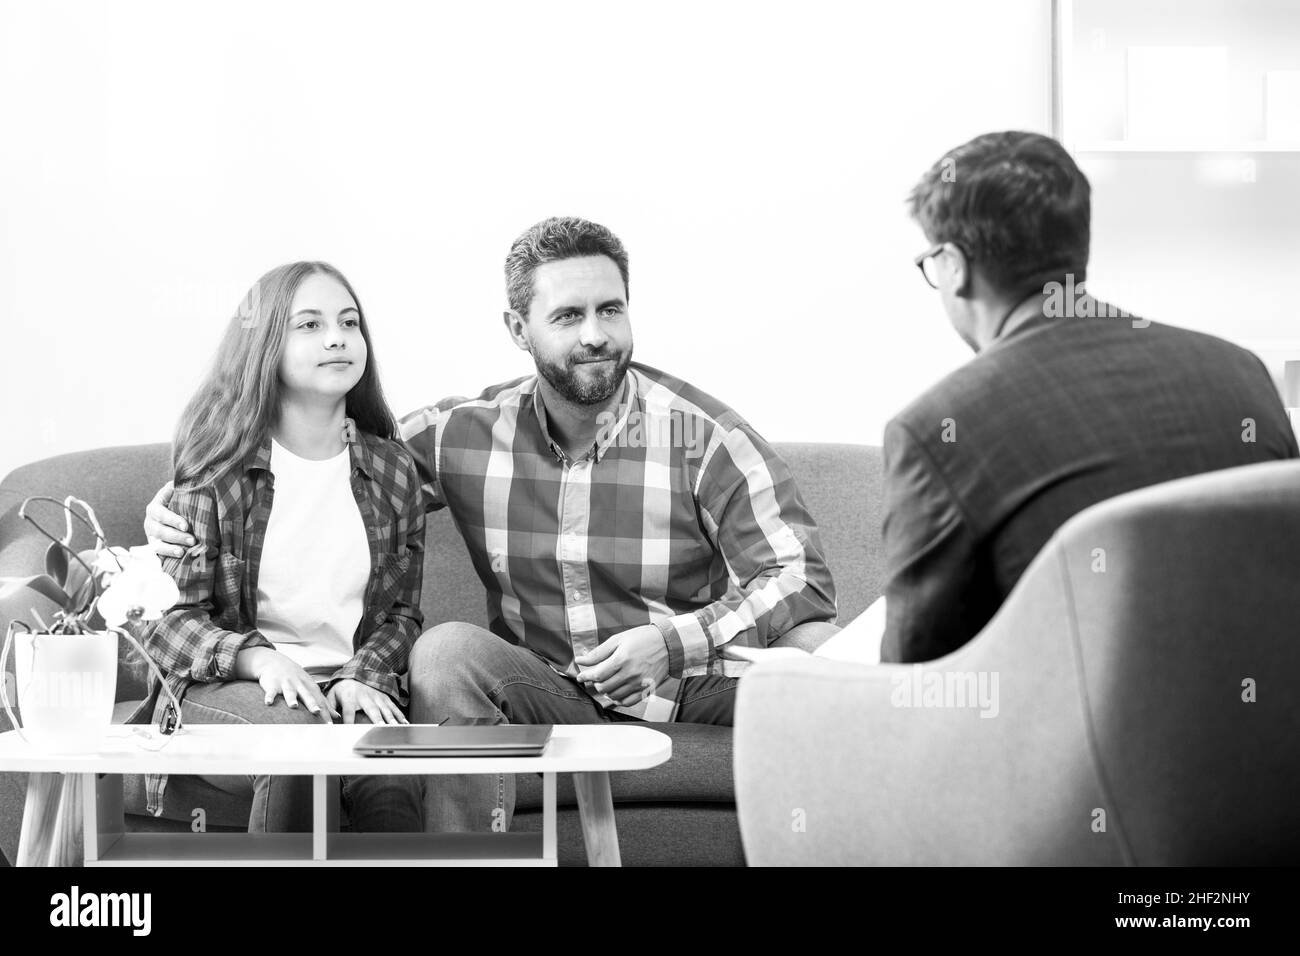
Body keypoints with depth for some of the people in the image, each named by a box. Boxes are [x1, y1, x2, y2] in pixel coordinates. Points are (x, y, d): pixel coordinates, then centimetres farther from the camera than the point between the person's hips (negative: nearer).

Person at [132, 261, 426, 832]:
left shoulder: (392, 470, 13)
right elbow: (169, 620, -1)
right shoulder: (217, 468, 3)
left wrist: (364, 676, -8)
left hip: (353, 685, 2)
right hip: (220, 692, -2)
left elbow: (403, 614, 14)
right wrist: (258, 659, -20)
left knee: (389, 779, -34)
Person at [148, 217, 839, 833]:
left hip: (698, 684, -2)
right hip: (555, 696, 2)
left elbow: (798, 577, -13)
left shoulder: (703, 436, -10)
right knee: (446, 653, -28)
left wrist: (674, 641, -27)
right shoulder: (465, 435, -1)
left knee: (817, 651, -30)